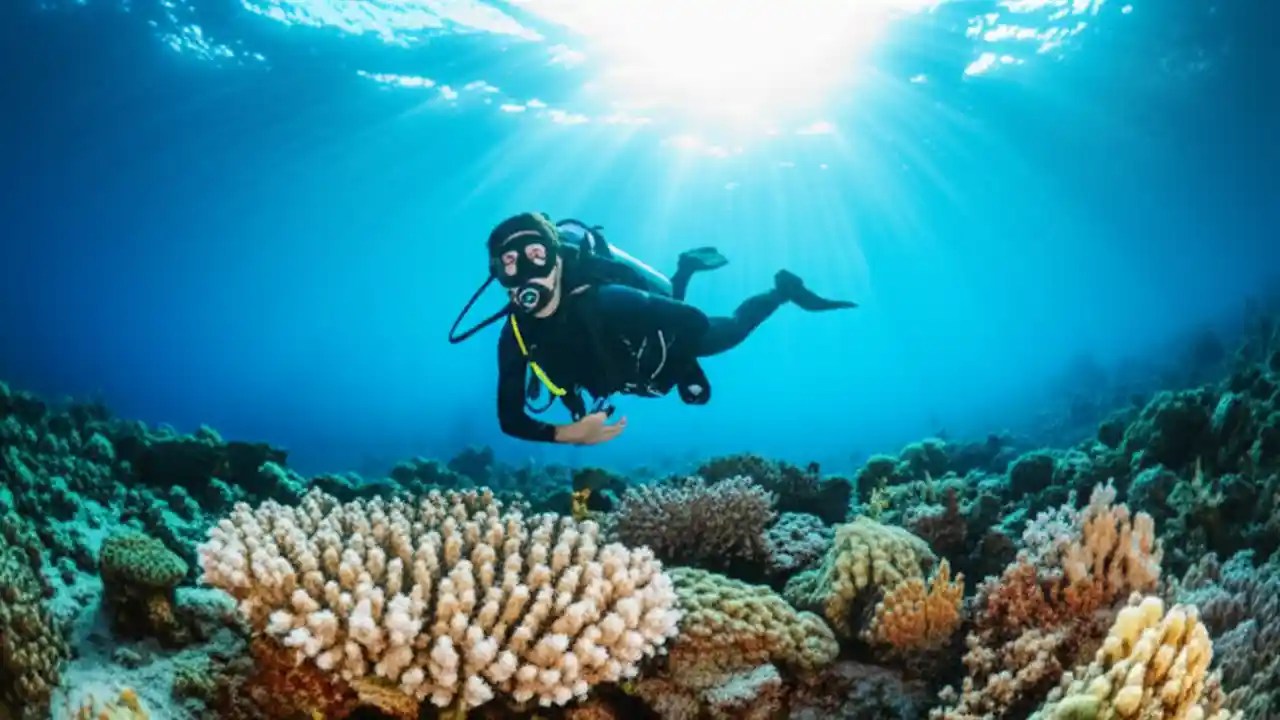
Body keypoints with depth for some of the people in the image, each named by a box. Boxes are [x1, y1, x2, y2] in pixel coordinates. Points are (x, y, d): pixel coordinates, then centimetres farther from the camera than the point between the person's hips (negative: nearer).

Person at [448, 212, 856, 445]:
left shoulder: (604, 301, -47)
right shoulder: (515, 335, -32)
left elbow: (694, 322, -41)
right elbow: (510, 417, -29)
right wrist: (566, 434, -43)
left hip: (668, 347, -5)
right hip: (630, 356, 5)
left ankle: (782, 290, 46)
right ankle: (685, 269, 55)